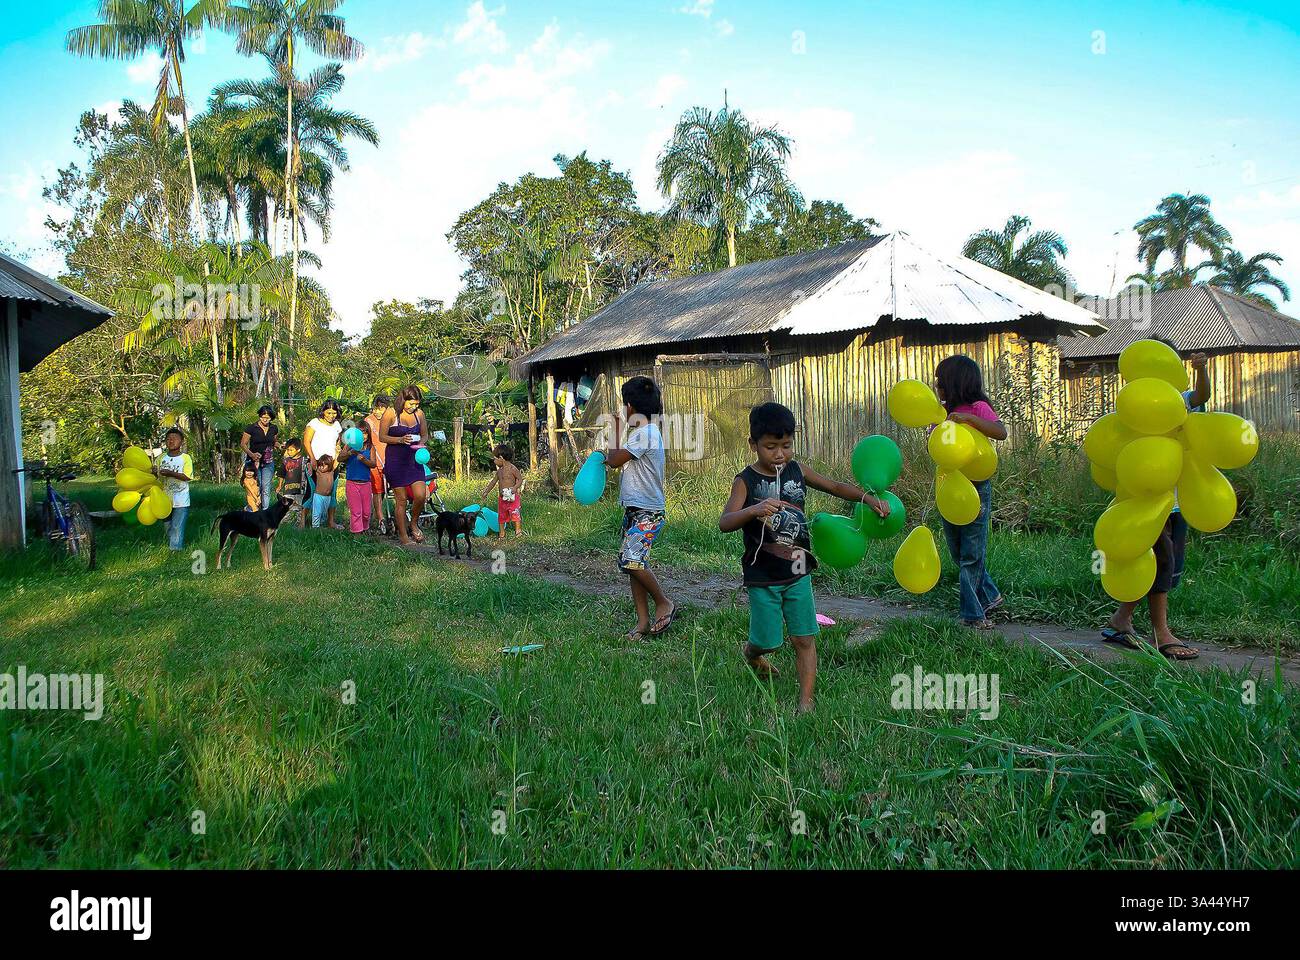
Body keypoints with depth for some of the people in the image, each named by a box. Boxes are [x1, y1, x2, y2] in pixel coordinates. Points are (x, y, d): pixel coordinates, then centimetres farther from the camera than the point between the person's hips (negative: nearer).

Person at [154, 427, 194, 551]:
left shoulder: (185, 458, -7)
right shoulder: (161, 458, 6)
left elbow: (187, 477, -15)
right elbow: (155, 476, 7)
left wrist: (171, 473, -25)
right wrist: (154, 473, -16)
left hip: (180, 502, -5)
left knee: (177, 528, -6)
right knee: (168, 527, 17)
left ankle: (176, 550, -2)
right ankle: (169, 547, 31)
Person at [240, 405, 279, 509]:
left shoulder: (274, 429, 5)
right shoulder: (252, 428, -7)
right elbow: (243, 444, -4)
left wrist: (280, 446, -2)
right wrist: (251, 454, -21)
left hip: (268, 463, 3)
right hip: (254, 462, -3)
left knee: (266, 489, -1)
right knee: (256, 488, -2)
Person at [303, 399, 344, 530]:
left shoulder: (337, 425, 13)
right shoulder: (315, 423, -4)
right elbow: (306, 442, -7)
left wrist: (336, 458, 8)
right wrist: (313, 459, -12)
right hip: (315, 464, -5)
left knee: (331, 492, 7)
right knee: (314, 491, -7)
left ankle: (331, 522, 13)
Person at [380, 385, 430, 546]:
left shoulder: (419, 414, 4)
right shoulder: (391, 414, -8)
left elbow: (425, 434, 16)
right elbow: (382, 436, -5)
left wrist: (422, 443, -7)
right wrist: (401, 439, -20)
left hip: (414, 459, 4)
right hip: (395, 460, -4)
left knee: (420, 495, -8)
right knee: (401, 499, 1)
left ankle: (413, 524, 19)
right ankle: (403, 535, 12)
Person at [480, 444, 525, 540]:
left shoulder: (512, 468, -10)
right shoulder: (499, 471, 13)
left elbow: (520, 479, -10)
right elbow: (493, 482, 23)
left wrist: (515, 488, -26)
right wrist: (485, 492, 27)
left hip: (512, 496, -7)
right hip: (501, 496, 8)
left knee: (515, 514, -6)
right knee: (501, 515, 9)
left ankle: (518, 531, 6)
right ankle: (501, 534, 17)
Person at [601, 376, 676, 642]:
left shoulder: (646, 433, -15)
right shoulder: (640, 432, 16)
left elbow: (614, 460, -14)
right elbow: (619, 460, 26)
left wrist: (605, 453, 7)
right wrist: (617, 429, 28)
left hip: (648, 512, -10)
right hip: (633, 509, 10)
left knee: (631, 560, -21)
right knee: (632, 563, 7)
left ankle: (664, 604, -3)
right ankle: (643, 622, 11)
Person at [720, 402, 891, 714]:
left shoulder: (797, 470, 2)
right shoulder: (746, 481, -13)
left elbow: (836, 487, 11)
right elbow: (724, 523, -26)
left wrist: (868, 498, -5)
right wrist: (754, 510, -45)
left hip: (798, 573, 4)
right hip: (762, 577, -4)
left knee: (805, 639, 3)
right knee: (767, 640, 7)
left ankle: (806, 703, 11)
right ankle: (751, 653, 42)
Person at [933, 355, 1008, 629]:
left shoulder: (977, 407, -10)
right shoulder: (945, 410, 12)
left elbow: (1001, 432, -25)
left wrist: (970, 419, -35)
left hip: (975, 487, -8)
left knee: (971, 553, -2)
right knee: (959, 553, 15)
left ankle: (972, 614, 6)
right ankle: (990, 597, 30)